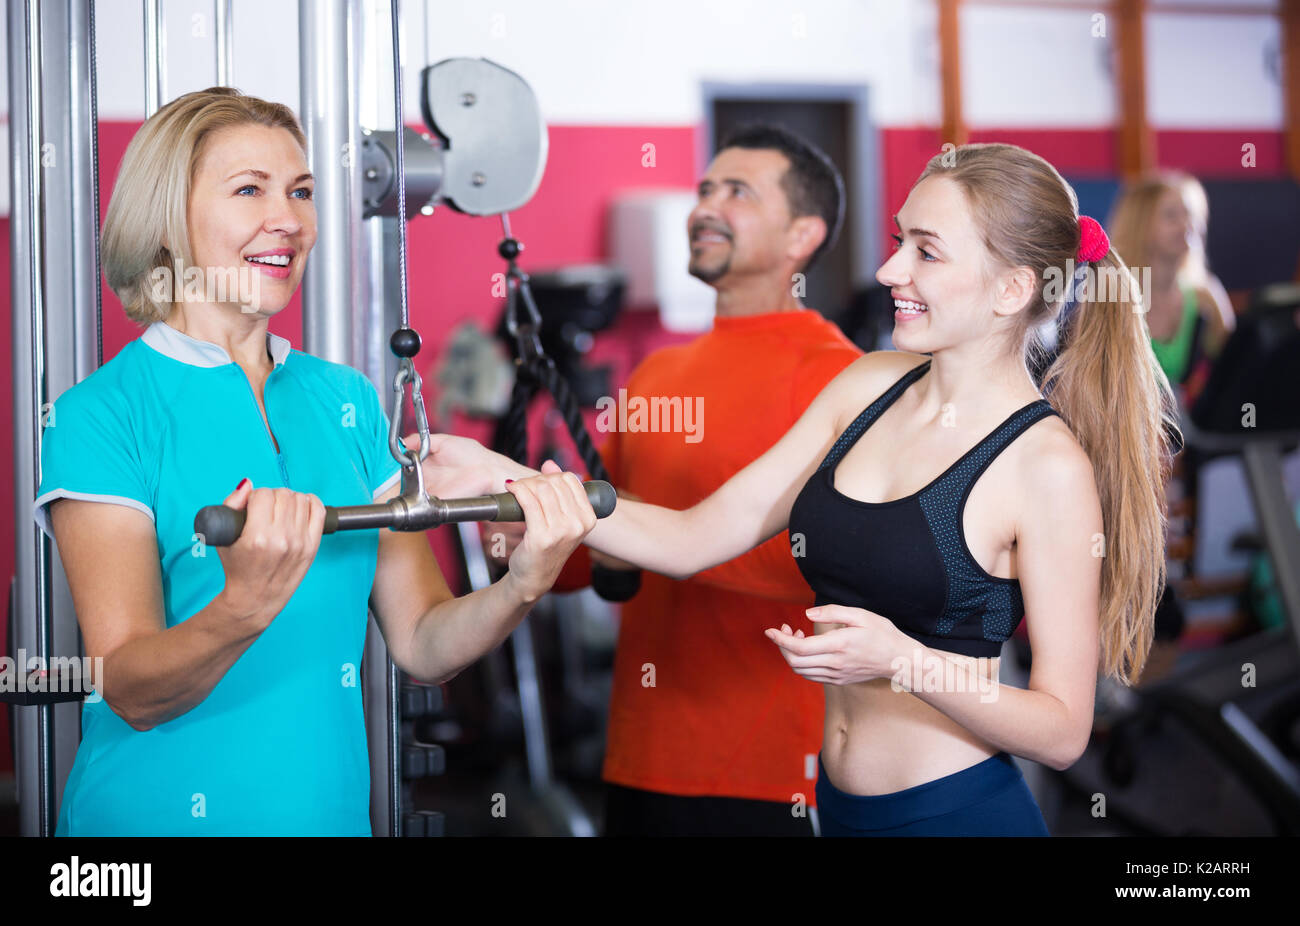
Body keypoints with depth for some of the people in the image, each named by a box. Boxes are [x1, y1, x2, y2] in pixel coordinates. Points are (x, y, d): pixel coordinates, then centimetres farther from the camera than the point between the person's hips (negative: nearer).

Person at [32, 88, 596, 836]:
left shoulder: (347, 401, 5)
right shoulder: (101, 415, -10)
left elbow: (421, 645, 2)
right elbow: (130, 692, -17)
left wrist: (523, 585, -17)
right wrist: (245, 607, -35)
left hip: (332, 808, 5)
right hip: (162, 813, -4)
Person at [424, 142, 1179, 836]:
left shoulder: (1047, 465, -16)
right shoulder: (869, 387, 3)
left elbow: (1063, 730, -15)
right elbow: (693, 540, 2)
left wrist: (904, 663, -28)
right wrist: (501, 477, -5)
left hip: (960, 812, -6)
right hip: (841, 803, 6)